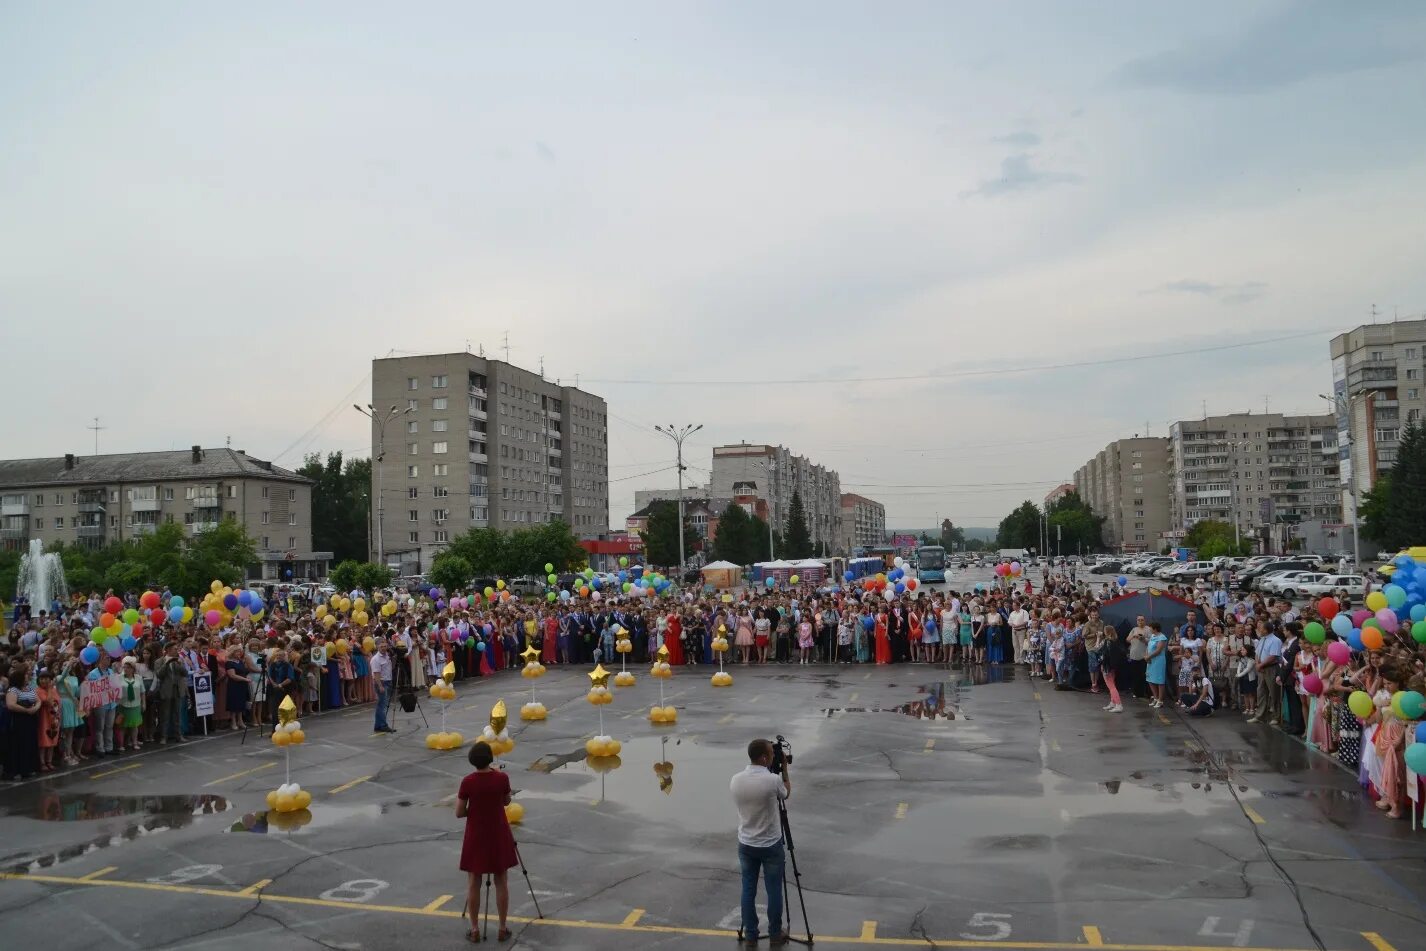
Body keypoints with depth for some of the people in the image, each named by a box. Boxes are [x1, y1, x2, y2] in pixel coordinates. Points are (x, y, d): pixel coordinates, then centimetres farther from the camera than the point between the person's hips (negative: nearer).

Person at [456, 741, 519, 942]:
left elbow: (459, 813, -8)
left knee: (473, 883, 11)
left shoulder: (468, 781, -14)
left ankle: (474, 930, 16)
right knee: (501, 882, 11)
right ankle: (502, 929, 15)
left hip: (476, 837, -1)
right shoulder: (502, 778, -11)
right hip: (499, 836, 1)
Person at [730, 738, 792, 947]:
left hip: (746, 845, 4)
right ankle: (775, 935, 23)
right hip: (771, 846, -4)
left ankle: (750, 935, 23)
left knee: (748, 890, 14)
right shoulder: (772, 780, -22)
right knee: (774, 891, 11)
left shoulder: (735, 780, -9)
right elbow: (786, 794, 0)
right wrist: (785, 768, 9)